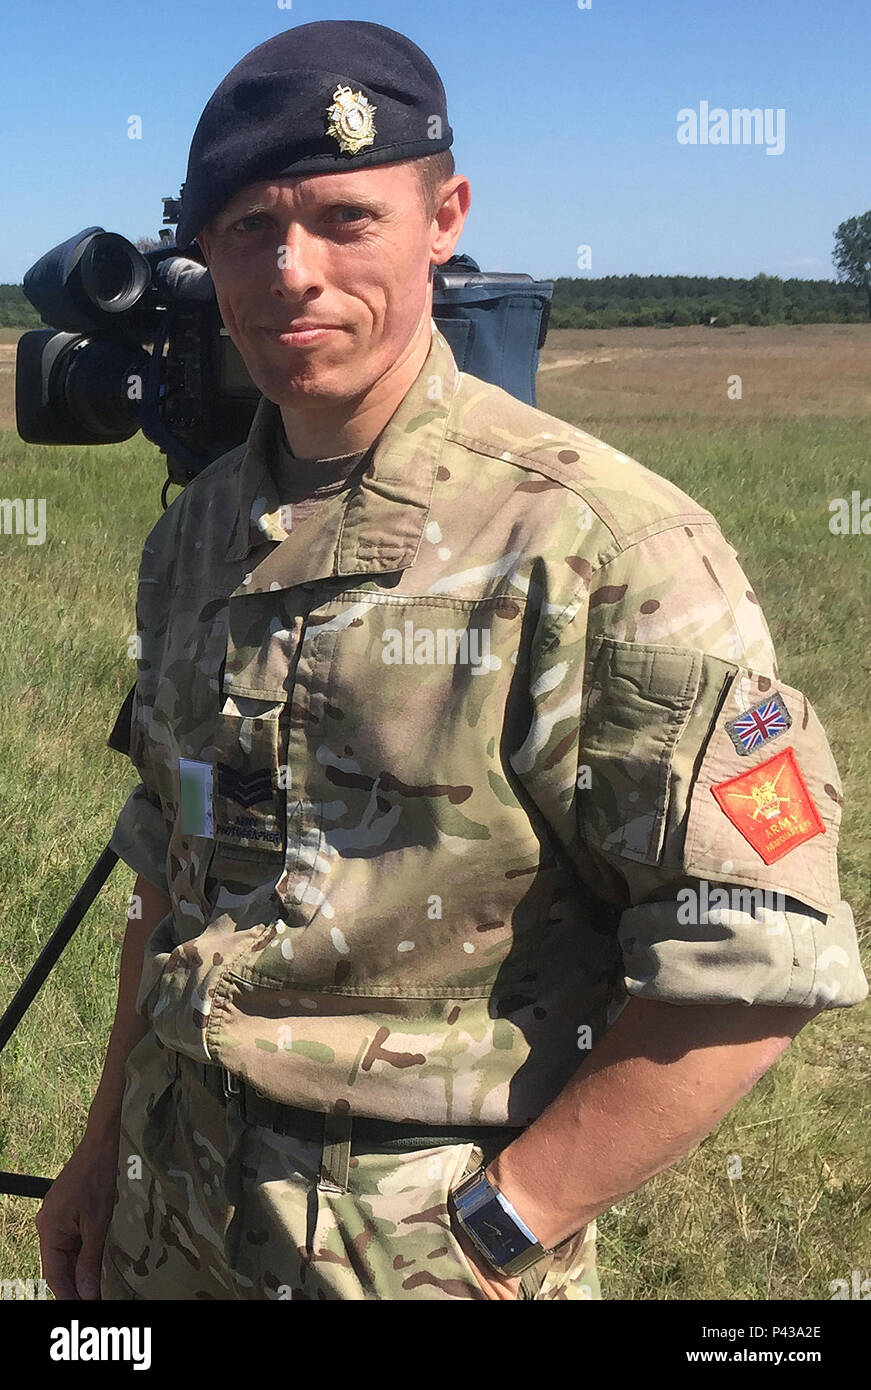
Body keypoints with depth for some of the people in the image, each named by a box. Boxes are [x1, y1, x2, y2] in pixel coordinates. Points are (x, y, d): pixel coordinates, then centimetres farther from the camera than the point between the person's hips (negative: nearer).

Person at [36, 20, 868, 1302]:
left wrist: (490, 1228, -16)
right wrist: (108, 1145, 12)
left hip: (414, 1248, -6)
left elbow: (760, 958, -20)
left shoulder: (599, 544, -20)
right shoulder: (196, 536, 2)